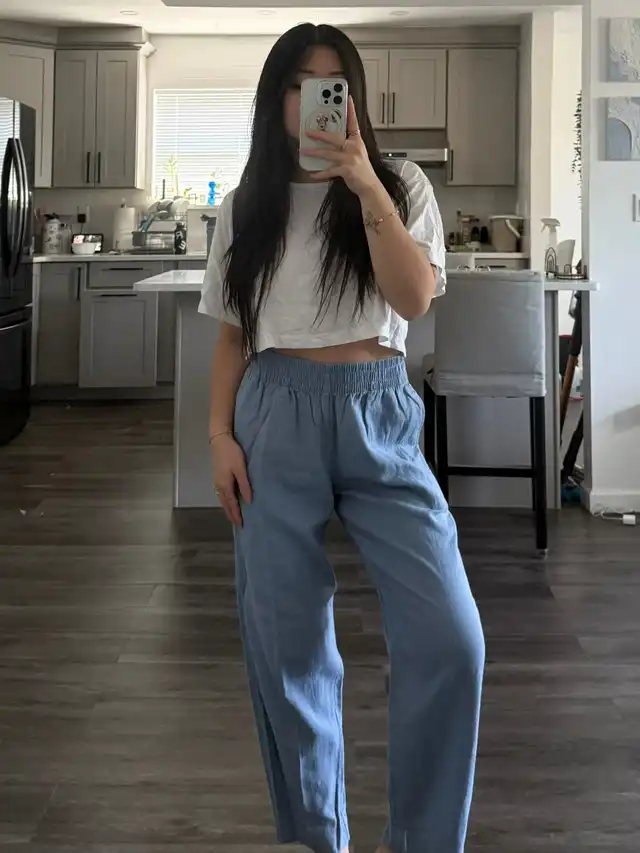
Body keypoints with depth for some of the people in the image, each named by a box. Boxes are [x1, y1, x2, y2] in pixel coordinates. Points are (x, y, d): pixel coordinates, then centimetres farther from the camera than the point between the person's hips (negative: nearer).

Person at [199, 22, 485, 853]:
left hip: (379, 415, -1)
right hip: (276, 417, 1)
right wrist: (220, 434, 1)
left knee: (449, 636, -10)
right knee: (284, 638, 5)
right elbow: (232, 334, 12)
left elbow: (413, 299, -11)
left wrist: (363, 181, -17)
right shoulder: (246, 208, 10)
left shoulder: (400, 185, 5)